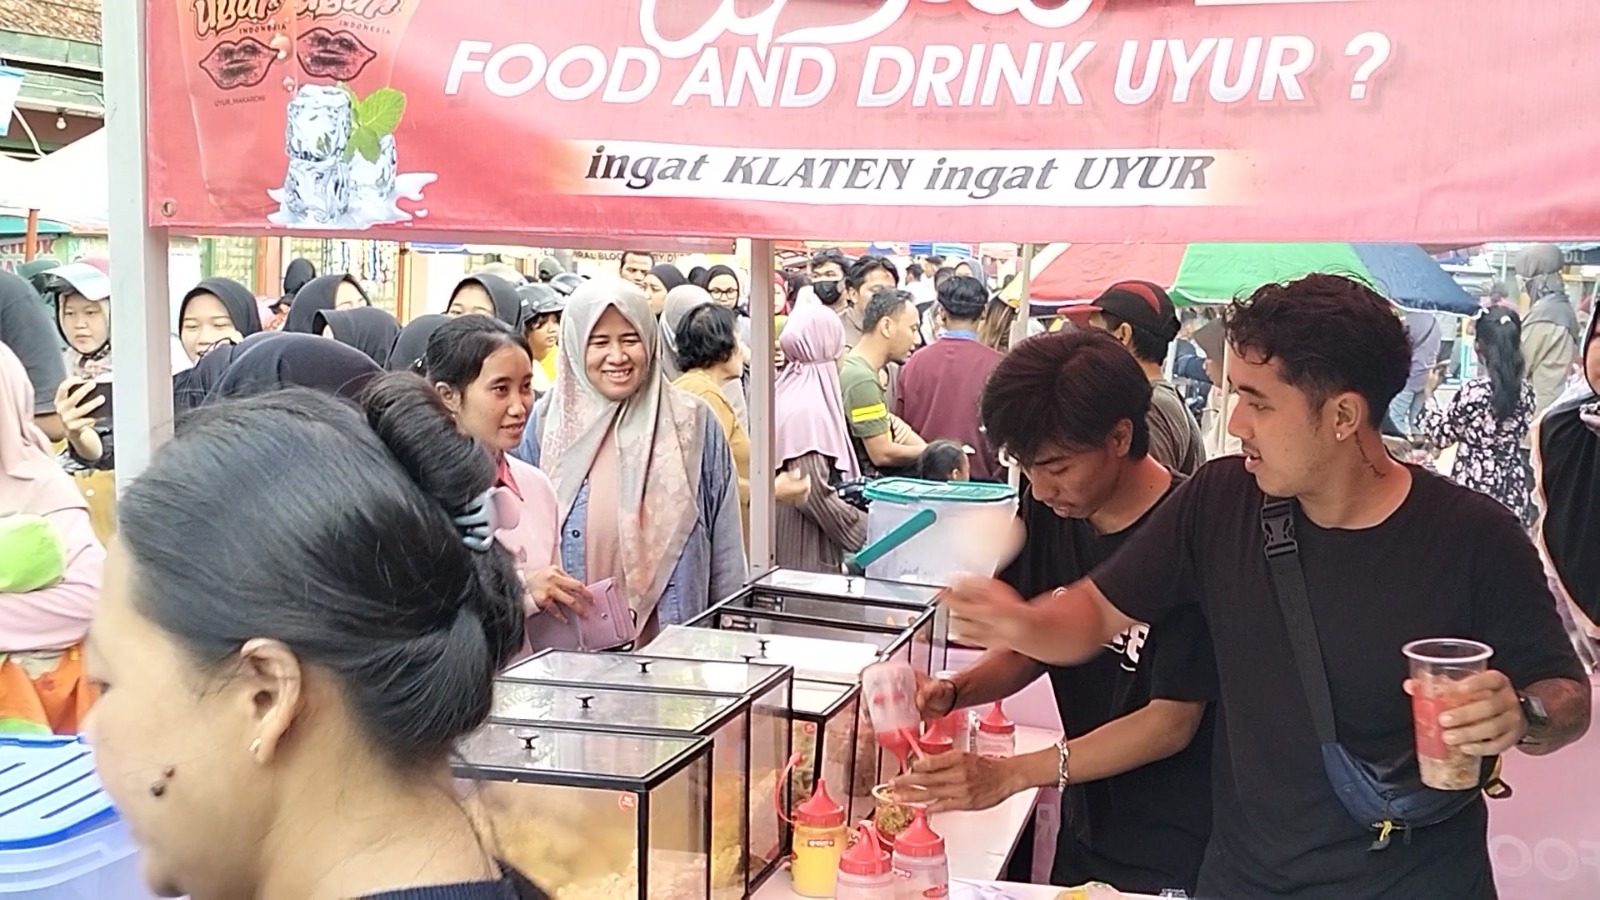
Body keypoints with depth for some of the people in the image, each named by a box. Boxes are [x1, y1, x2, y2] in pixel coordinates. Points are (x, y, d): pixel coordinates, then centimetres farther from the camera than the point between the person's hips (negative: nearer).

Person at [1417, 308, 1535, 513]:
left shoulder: (1473, 391, -17)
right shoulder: (1525, 390, 0)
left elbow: (1440, 435, -6)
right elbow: (1521, 435, 14)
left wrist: (1429, 394, 4)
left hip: (1476, 482, -5)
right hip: (1512, 484, 5)